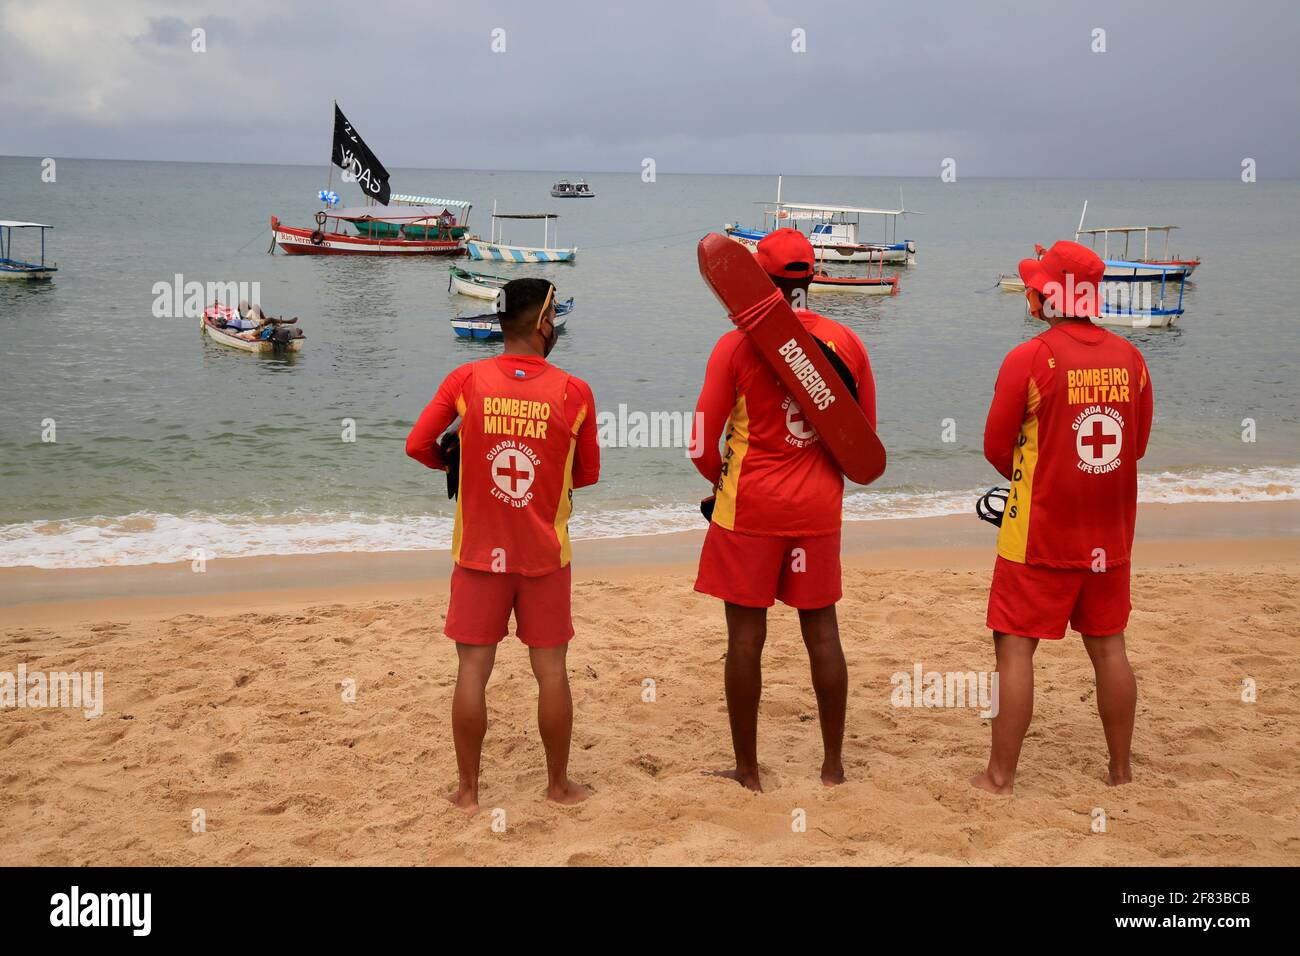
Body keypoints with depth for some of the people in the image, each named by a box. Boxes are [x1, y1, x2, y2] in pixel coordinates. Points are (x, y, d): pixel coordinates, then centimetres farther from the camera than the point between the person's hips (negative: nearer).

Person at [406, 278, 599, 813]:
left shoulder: (466, 381, -7)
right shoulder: (574, 392, -7)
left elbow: (417, 446, -7)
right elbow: (587, 474, 2)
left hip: (479, 552, 0)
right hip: (545, 554, 0)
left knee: (473, 668, 7)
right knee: (551, 669, 10)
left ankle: (467, 790, 13)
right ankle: (558, 785, 21)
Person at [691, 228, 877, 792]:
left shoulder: (738, 344, -9)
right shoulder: (846, 343, 0)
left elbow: (703, 445, -9)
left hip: (750, 508, -3)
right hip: (818, 509, 3)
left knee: (745, 636, 4)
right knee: (821, 629, 12)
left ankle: (747, 771, 11)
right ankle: (833, 766, 18)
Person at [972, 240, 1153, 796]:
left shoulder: (1030, 359, -13)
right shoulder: (1130, 358, 2)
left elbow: (996, 447, -6)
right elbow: (1138, 444, 10)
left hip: (1038, 533, -5)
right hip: (1110, 533, 5)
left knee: (1016, 647, 2)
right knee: (1108, 646, 15)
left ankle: (1000, 777, 5)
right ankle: (1121, 771, 23)